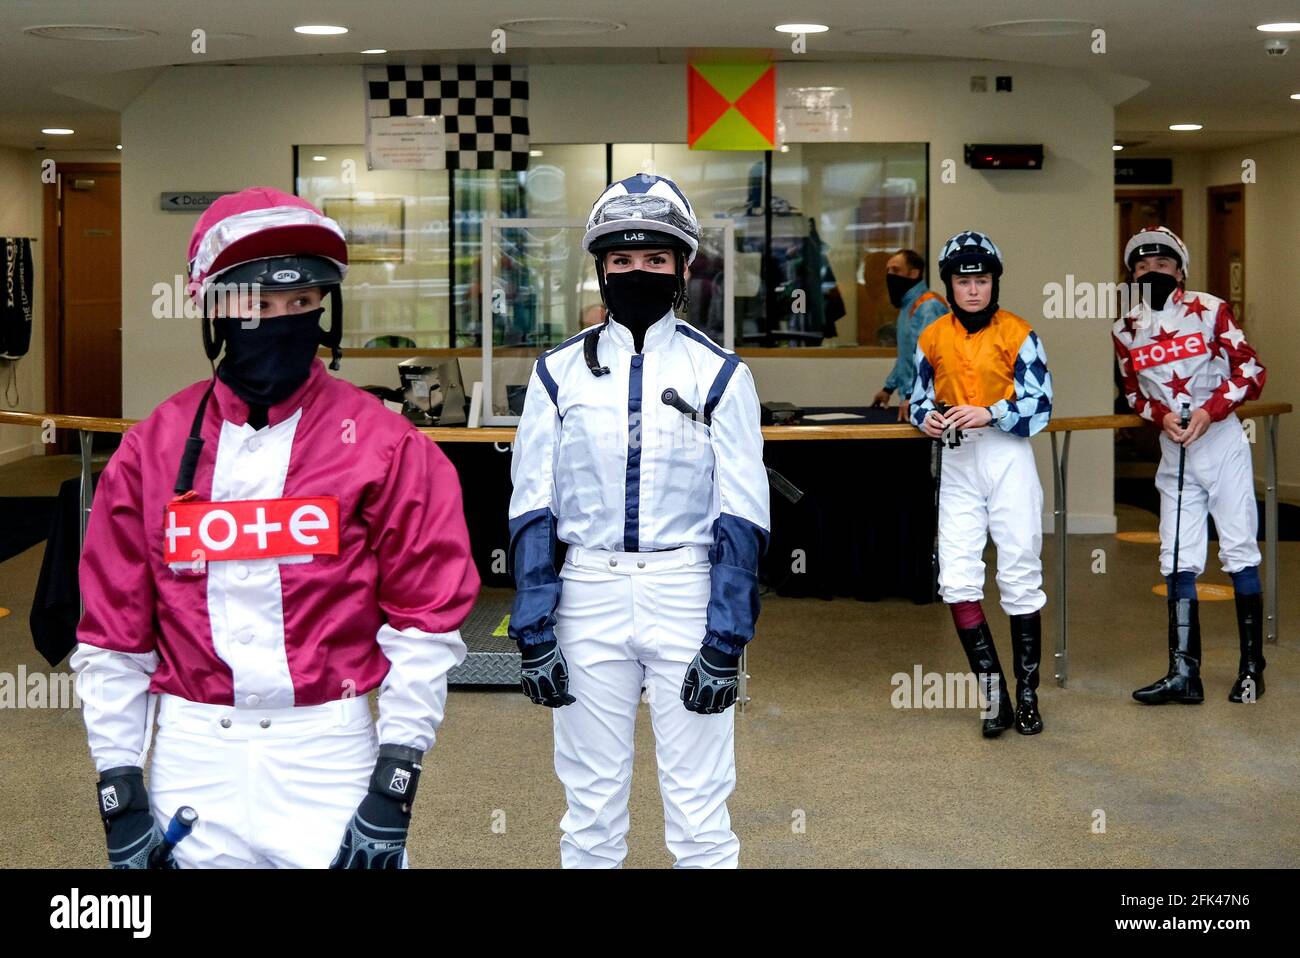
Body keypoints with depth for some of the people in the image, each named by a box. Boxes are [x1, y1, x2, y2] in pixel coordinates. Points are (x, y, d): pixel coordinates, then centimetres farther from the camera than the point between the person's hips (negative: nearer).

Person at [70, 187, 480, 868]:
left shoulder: (381, 445, -4)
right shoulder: (152, 450, 2)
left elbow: (425, 621, -4)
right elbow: (113, 634, 5)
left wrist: (392, 793, -8)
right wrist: (121, 800, 2)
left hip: (329, 758, -2)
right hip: (192, 757, 2)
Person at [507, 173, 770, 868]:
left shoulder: (718, 373, 0)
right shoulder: (559, 372, 4)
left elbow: (741, 517, -3)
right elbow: (532, 509, 4)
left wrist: (726, 643, -9)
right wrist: (533, 635, -3)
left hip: (687, 593, -1)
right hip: (588, 596, 2)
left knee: (699, 810, 0)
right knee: (590, 805, 9)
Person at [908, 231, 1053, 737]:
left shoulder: (1017, 333, -2)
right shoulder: (932, 338, 8)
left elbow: (1039, 407, -6)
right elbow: (919, 398, 16)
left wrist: (989, 414, -21)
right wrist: (927, 417, -7)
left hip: (1008, 457, -3)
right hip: (957, 463, 3)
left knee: (1021, 578, 1)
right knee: (957, 581, -6)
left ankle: (1027, 695, 11)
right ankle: (994, 692, 1)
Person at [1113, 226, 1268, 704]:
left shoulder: (1209, 310, -6)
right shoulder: (1126, 330, 5)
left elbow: (1250, 370, -5)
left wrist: (1209, 410, -16)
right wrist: (1162, 415, -6)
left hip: (1222, 444, -3)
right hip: (1174, 453, 4)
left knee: (1239, 552, 0)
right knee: (1177, 561, 1)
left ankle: (1251, 667, 8)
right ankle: (1184, 673, 4)